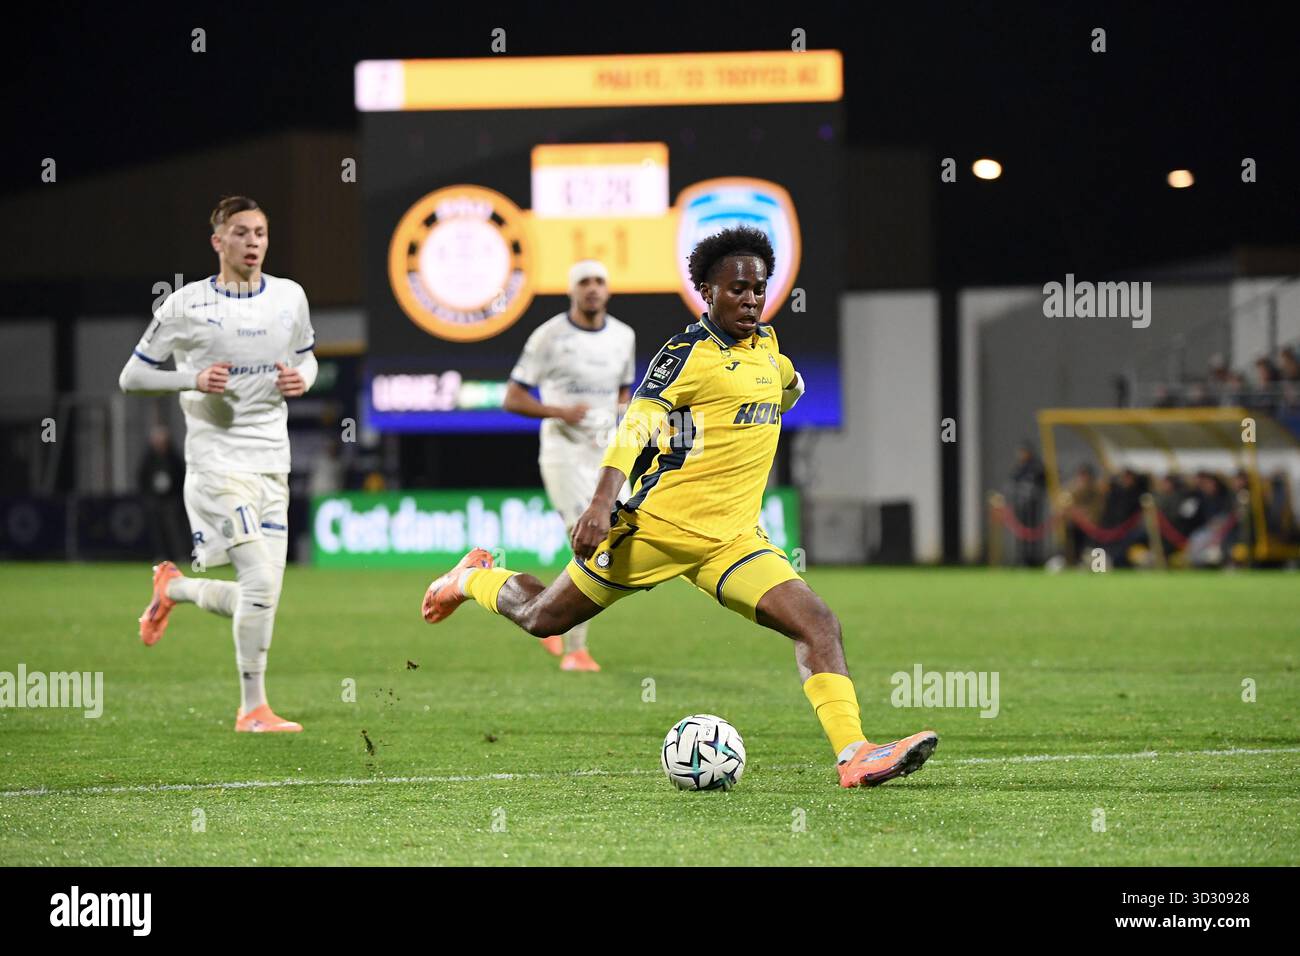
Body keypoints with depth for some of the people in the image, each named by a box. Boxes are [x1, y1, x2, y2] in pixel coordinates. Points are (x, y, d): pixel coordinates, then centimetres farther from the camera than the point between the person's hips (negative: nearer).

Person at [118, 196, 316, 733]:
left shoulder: (289, 297, 8)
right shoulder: (187, 305, -5)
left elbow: (306, 359, 24)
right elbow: (131, 377, 1)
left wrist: (301, 379, 0)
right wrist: (194, 379, -15)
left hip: (273, 464, 6)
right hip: (217, 462, -5)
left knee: (255, 600, 5)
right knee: (261, 583, -19)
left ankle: (174, 588, 35)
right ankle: (253, 707, -8)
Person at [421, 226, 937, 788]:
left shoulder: (766, 345, 11)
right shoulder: (689, 352, -11)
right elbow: (635, 425, -21)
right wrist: (603, 503, -31)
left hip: (733, 541, 6)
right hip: (658, 526, -6)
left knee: (818, 624, -15)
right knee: (544, 619, 7)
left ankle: (853, 755, -24)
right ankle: (473, 580, 39)